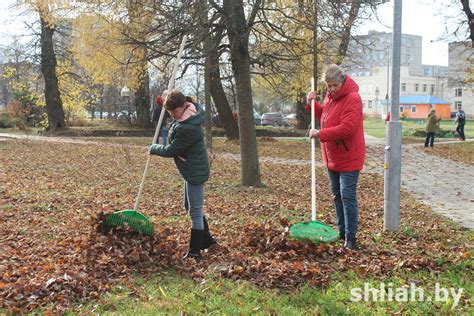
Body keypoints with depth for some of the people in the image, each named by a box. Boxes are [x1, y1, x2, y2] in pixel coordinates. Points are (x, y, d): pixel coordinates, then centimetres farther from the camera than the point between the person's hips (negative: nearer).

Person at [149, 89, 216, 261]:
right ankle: (206, 239, 35)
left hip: (195, 172, -11)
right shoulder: (190, 114, 1)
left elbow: (171, 150, -20)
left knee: (195, 212, -2)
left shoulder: (187, 128, -29)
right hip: (192, 169, 11)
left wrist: (153, 148, -1)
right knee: (191, 207, 22)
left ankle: (195, 252, 7)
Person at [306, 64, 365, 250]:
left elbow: (347, 128, -29)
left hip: (348, 159, -9)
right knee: (337, 196, 16)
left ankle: (350, 238, 0)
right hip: (332, 158, 9)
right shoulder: (330, 96, 9)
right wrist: (312, 104, 9)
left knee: (348, 197, -6)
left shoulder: (352, 99, -20)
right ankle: (341, 231, 29)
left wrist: (320, 134, -25)